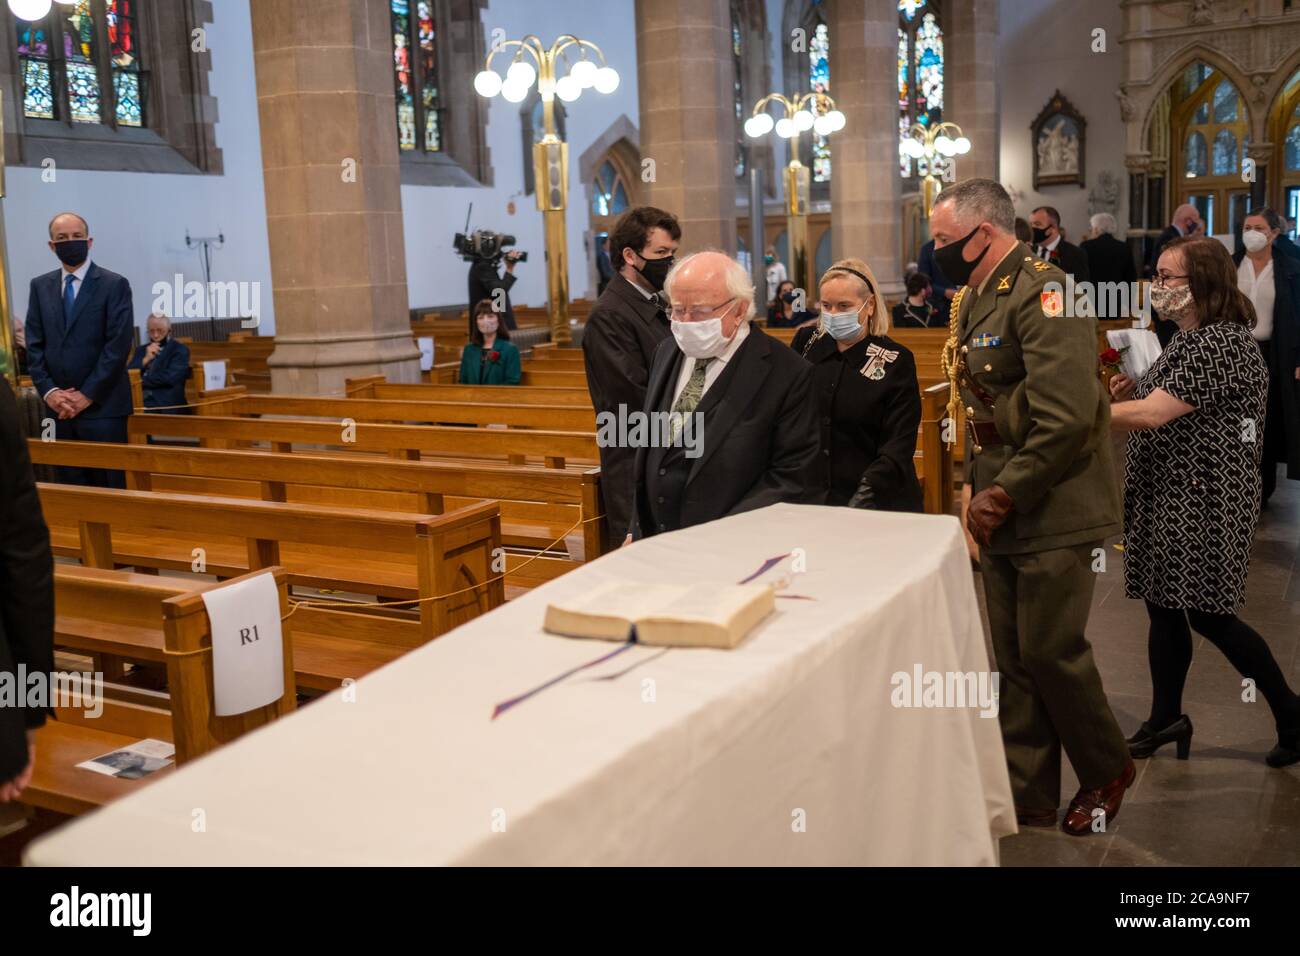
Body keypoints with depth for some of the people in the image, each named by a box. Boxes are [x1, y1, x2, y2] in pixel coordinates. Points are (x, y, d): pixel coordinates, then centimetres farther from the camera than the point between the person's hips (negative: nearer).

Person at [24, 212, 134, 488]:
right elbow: (34, 345, 10)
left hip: (102, 406, -4)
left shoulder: (114, 285, -2)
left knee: (108, 487, -2)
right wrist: (49, 391, -4)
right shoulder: (40, 286, 12)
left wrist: (87, 395, -12)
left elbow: (119, 345, -9)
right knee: (70, 488, 8)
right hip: (59, 407, 4)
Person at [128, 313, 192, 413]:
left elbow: (171, 377, -9)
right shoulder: (141, 350, 22)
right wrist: (146, 359, -2)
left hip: (166, 405, -4)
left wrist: (142, 381, -5)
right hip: (139, 401, 5)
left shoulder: (180, 349, 6)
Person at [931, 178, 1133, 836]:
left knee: (1050, 651, 0)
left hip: (1052, 513, -8)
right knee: (1014, 659, 12)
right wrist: (981, 495, 9)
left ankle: (1107, 770, 25)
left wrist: (1005, 496, -18)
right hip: (1000, 512, 8)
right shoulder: (975, 297, 12)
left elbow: (1066, 419, -25)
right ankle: (1028, 796, 24)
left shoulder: (1042, 293, -17)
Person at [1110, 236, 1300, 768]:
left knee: (1208, 615, -2)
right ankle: (1166, 718, 24)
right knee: (1164, 607, 12)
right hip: (1165, 498, 9)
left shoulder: (1222, 344, -19)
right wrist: (1131, 393, -1)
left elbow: (1152, 415, -27)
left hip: (1203, 505, -9)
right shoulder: (1187, 339, 13)